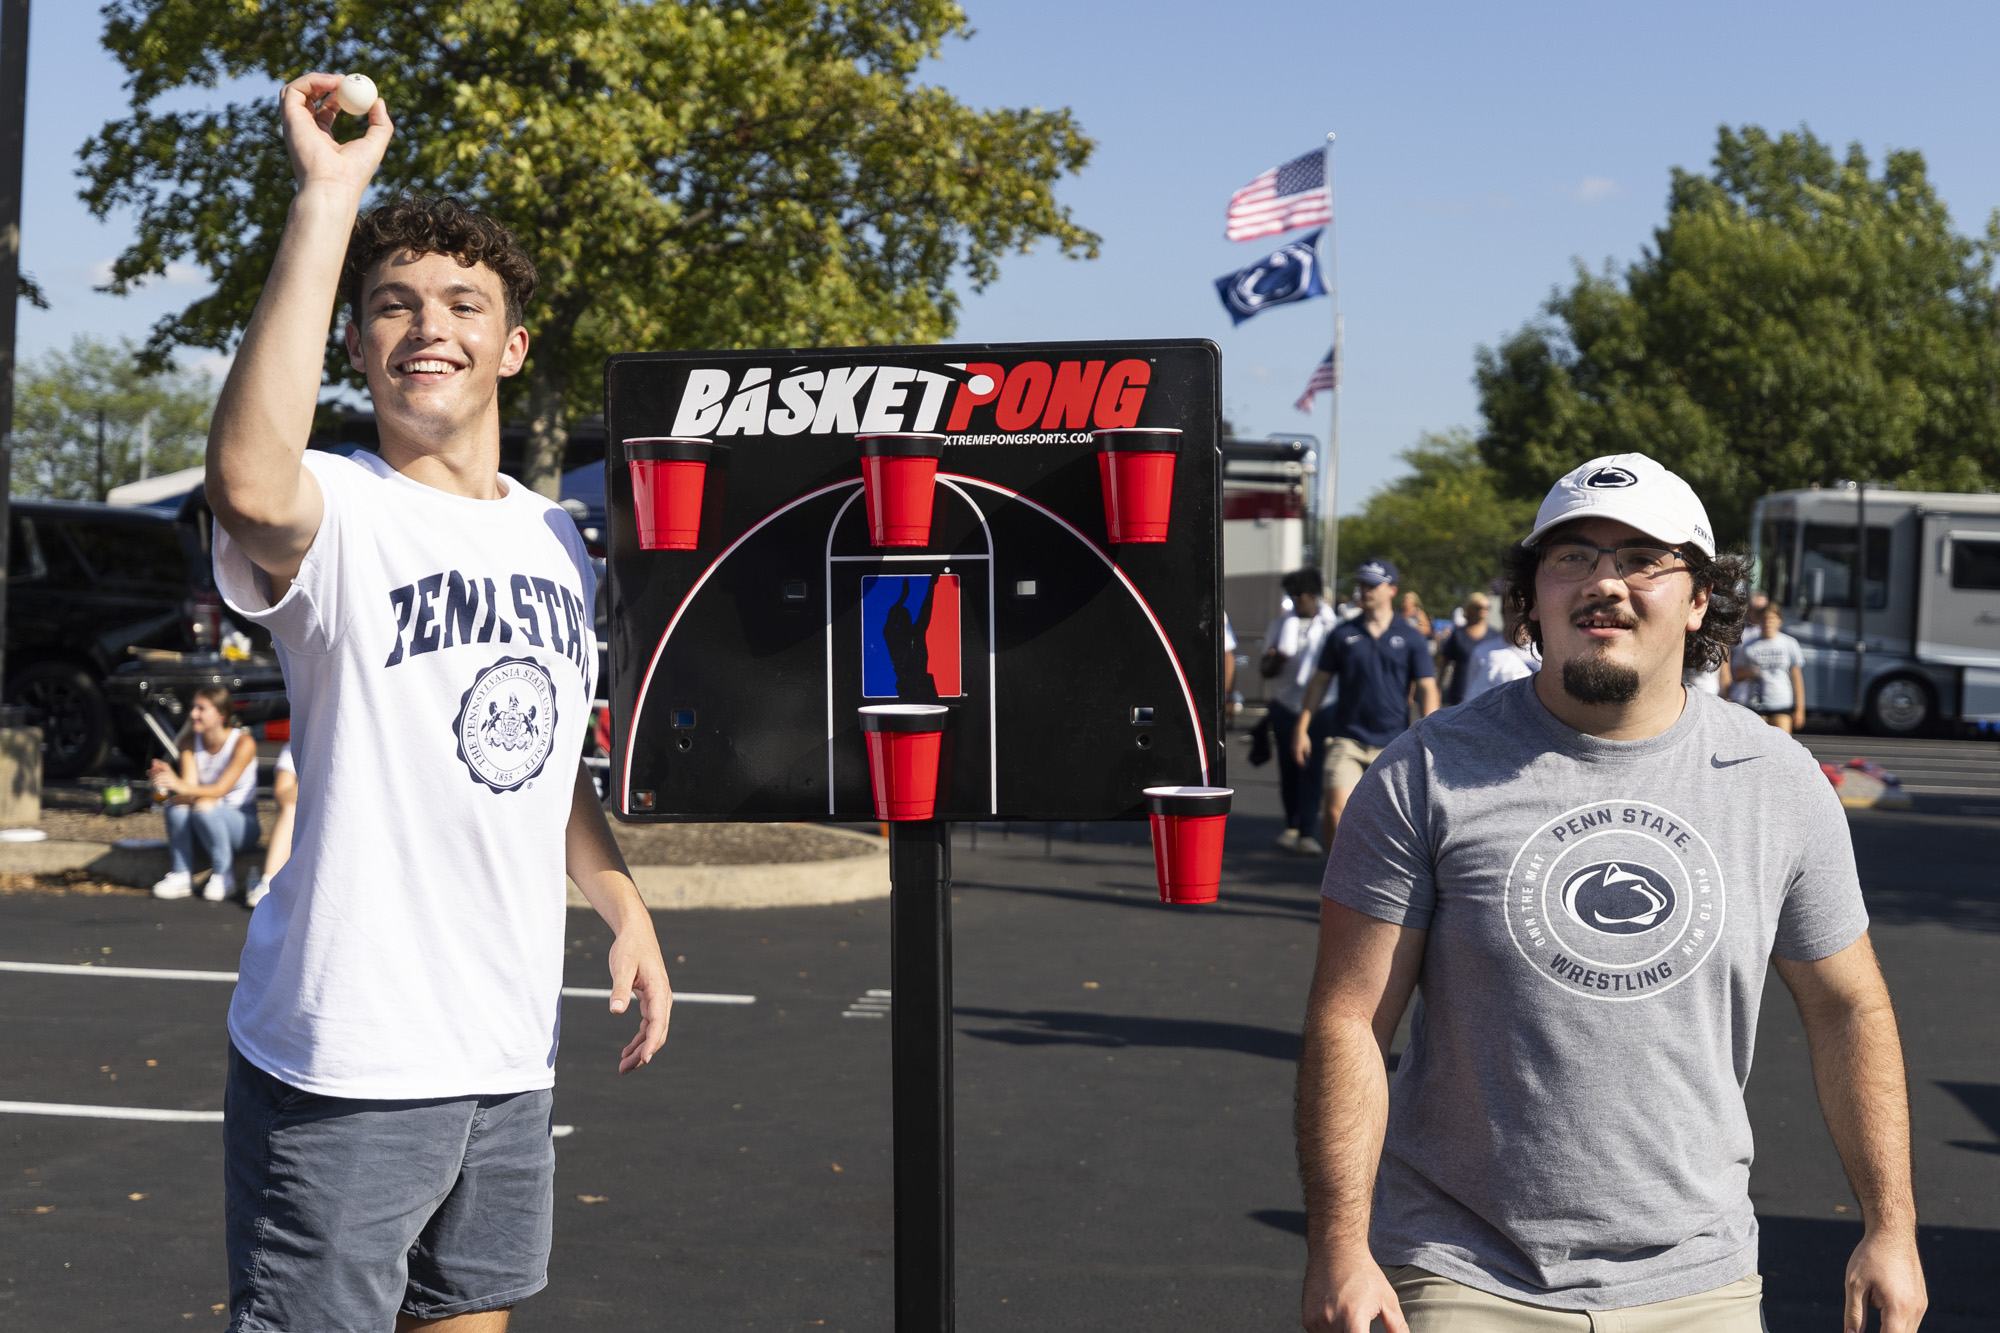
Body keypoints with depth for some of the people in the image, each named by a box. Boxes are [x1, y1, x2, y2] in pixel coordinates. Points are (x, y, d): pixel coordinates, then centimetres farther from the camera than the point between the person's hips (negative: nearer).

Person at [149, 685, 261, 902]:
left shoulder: (243, 743, -17)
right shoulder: (190, 743, -2)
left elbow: (220, 789, -26)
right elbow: (190, 789, -14)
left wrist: (180, 786, -43)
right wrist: (165, 782, -37)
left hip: (242, 823, -4)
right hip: (206, 822, 4)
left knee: (205, 807, -34)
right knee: (177, 805, -26)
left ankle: (223, 876, -19)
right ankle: (181, 876, -18)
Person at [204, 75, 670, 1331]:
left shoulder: (558, 540, 12)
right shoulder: (336, 515, -10)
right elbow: (250, 483, -36)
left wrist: (621, 900, 14)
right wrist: (328, 199, -32)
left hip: (512, 1050, 7)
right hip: (344, 1058, -6)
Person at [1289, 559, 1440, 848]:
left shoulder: (1411, 639, 4)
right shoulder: (1343, 634, 6)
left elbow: (1427, 689, 2)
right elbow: (1320, 681, 12)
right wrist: (1301, 727, 8)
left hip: (1393, 741, 0)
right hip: (1346, 738, 0)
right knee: (1336, 808, -15)